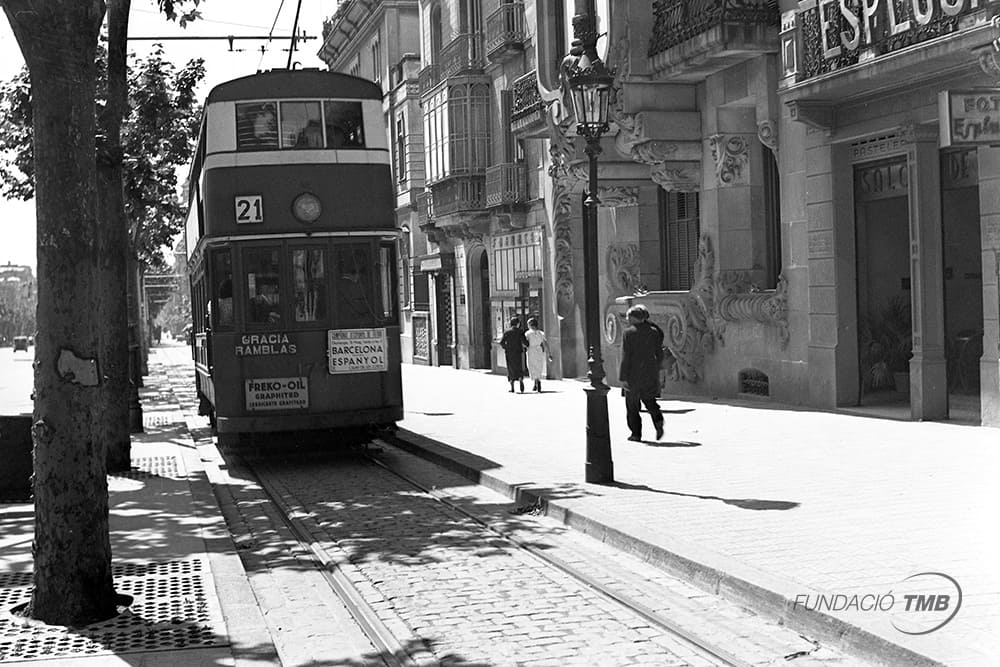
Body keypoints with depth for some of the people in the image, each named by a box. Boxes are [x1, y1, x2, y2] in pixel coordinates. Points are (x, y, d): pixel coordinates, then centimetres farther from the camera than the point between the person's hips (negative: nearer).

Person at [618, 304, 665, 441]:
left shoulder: (628, 332, -9)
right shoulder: (654, 332, 4)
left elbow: (625, 356, -12)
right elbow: (659, 354, 7)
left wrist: (623, 377, -10)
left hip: (633, 374, -4)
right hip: (650, 374, 4)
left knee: (632, 405, 7)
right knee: (649, 400, 16)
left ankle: (636, 433, 7)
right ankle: (658, 419, -10)